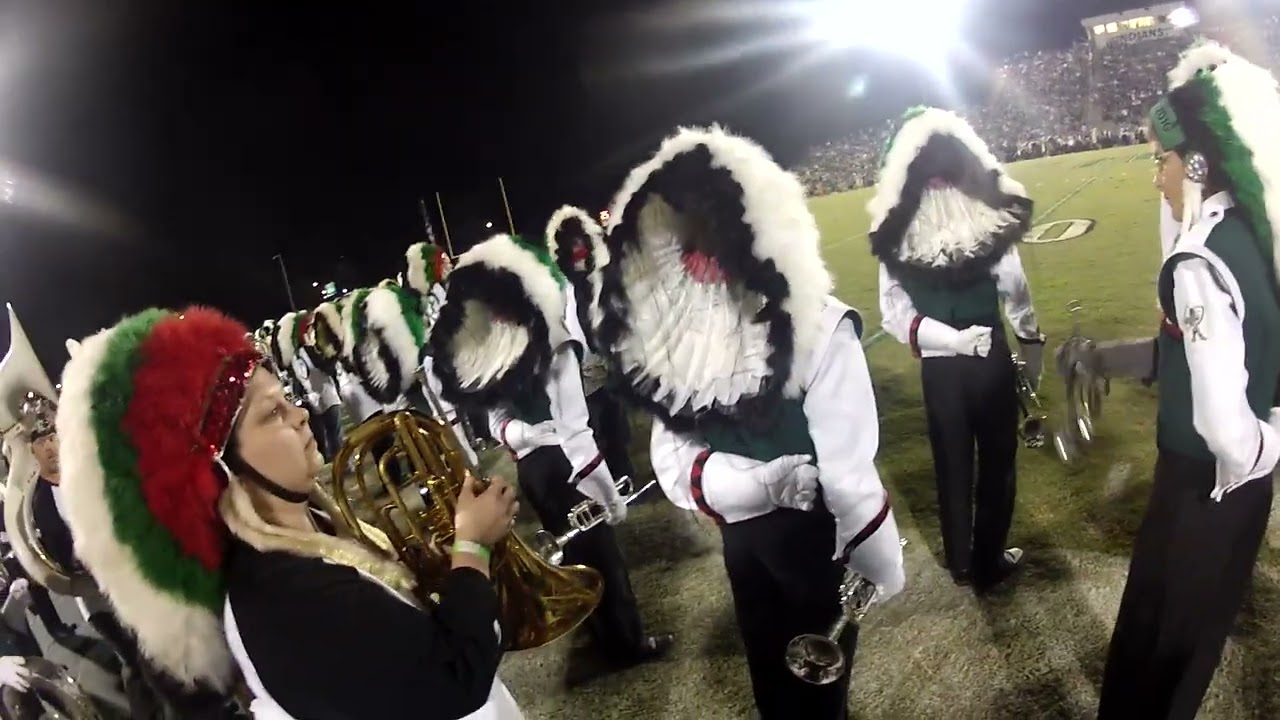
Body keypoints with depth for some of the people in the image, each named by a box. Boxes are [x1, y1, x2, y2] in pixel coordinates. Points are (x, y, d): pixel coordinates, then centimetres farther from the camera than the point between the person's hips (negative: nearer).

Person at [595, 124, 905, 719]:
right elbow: (846, 471, -22)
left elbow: (675, 465, -12)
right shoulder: (812, 326, -28)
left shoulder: (660, 334, -17)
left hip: (741, 538, 3)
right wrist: (881, 567, -9)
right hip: (813, 537, -3)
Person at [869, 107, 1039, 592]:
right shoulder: (990, 219, -16)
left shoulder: (896, 234, -12)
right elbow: (1016, 292, -8)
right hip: (991, 360, -1)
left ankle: (960, 563, 32)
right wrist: (1031, 340, 7)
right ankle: (988, 563, 28)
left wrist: (947, 338, -8)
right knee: (997, 460, 16)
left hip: (938, 366, 2)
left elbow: (895, 314, -14)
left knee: (952, 464, 17)